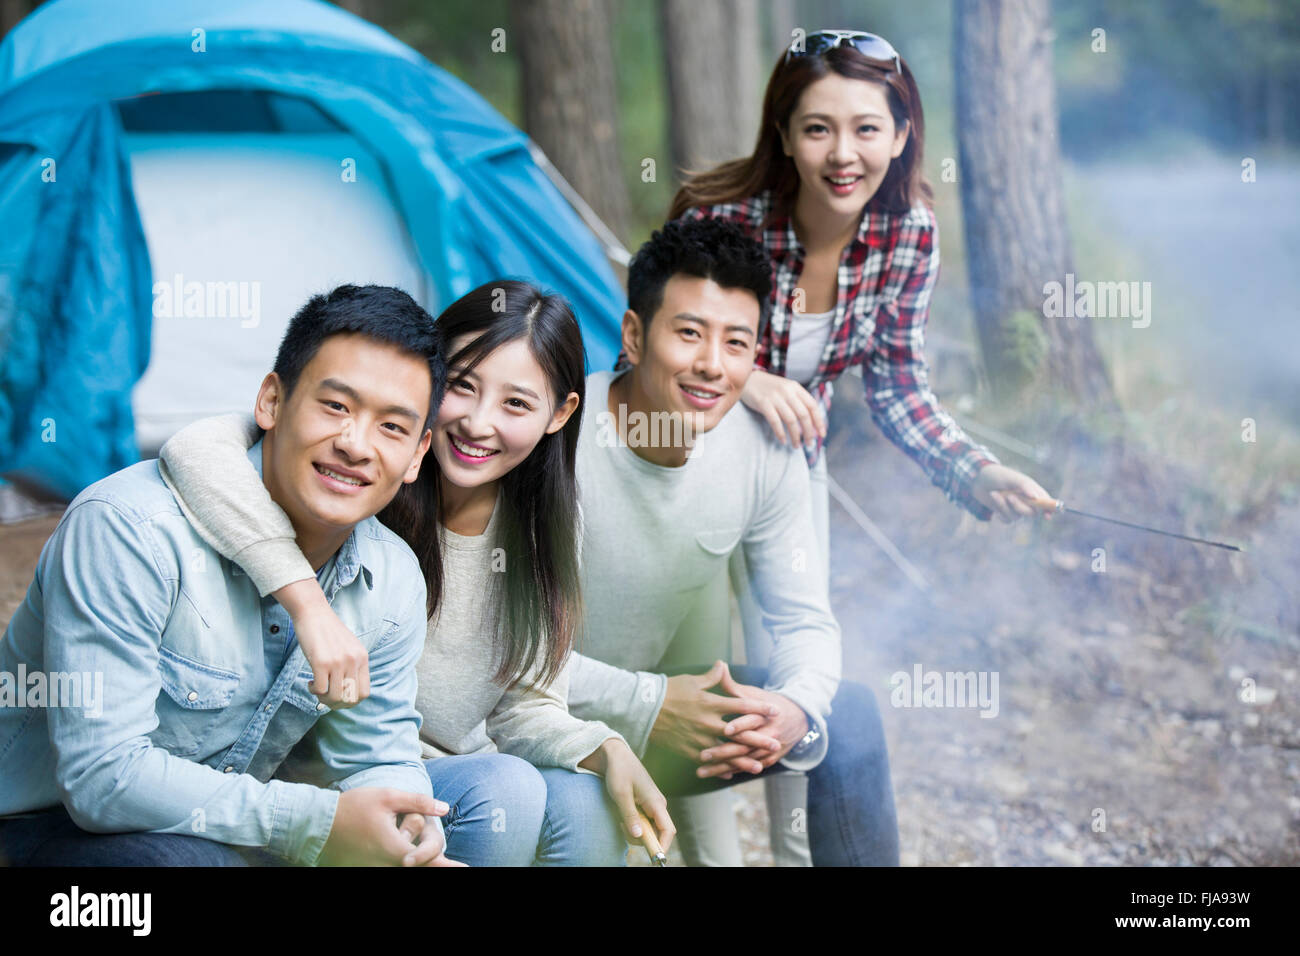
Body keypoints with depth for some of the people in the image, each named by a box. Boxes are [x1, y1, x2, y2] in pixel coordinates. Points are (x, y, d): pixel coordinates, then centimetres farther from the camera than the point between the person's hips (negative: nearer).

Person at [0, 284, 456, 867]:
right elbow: (102, 775, -30)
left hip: (236, 826, 6)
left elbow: (378, 758, 7)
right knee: (192, 859, -39)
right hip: (55, 817, -6)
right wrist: (316, 823, -33)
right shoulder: (128, 528, -26)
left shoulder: (394, 583, -4)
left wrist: (414, 838, -19)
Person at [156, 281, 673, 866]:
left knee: (584, 805, -26)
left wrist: (605, 750, -20)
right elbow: (194, 449, -36)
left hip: (459, 768, 4)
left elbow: (523, 705, 2)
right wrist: (308, 602, -42)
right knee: (504, 787, -29)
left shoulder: (545, 525, -1)